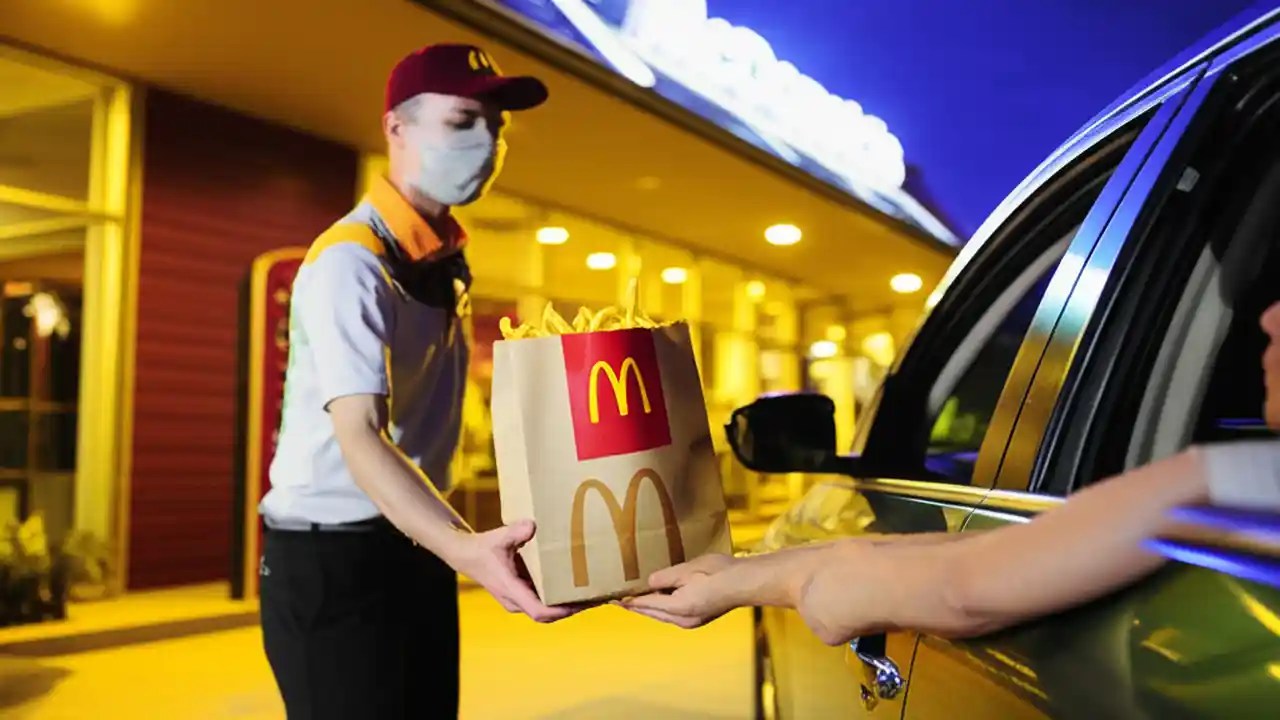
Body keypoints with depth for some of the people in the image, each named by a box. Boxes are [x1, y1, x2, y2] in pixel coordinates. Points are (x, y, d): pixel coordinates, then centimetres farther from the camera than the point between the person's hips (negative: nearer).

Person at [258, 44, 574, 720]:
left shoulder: (445, 258, 10)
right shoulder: (351, 260, -18)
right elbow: (359, 439, -30)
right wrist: (465, 548, -45)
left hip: (418, 549, 8)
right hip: (332, 558, -8)